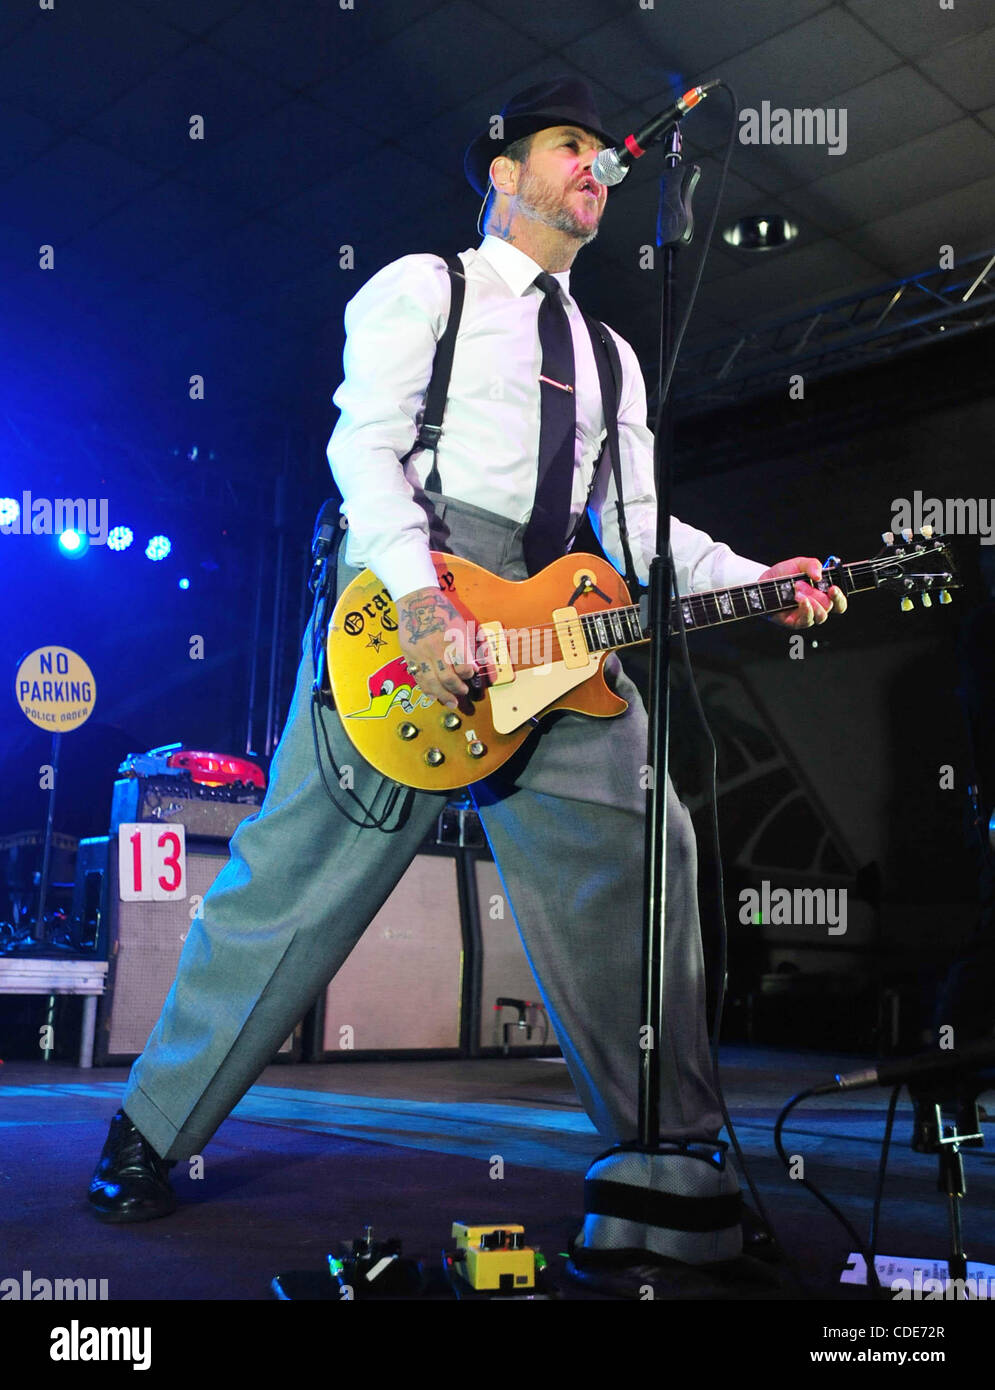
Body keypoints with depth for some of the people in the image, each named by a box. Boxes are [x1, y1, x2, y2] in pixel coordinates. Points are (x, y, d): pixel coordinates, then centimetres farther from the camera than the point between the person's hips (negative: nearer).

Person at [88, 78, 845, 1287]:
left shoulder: (609, 356, 29)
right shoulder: (420, 286, 11)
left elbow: (641, 522, 22)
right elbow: (364, 441, -5)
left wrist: (755, 582, 5)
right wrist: (423, 601, -21)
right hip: (404, 605, -5)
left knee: (636, 859, -8)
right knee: (304, 872, -6)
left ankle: (668, 1170, 1)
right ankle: (150, 1131, 11)